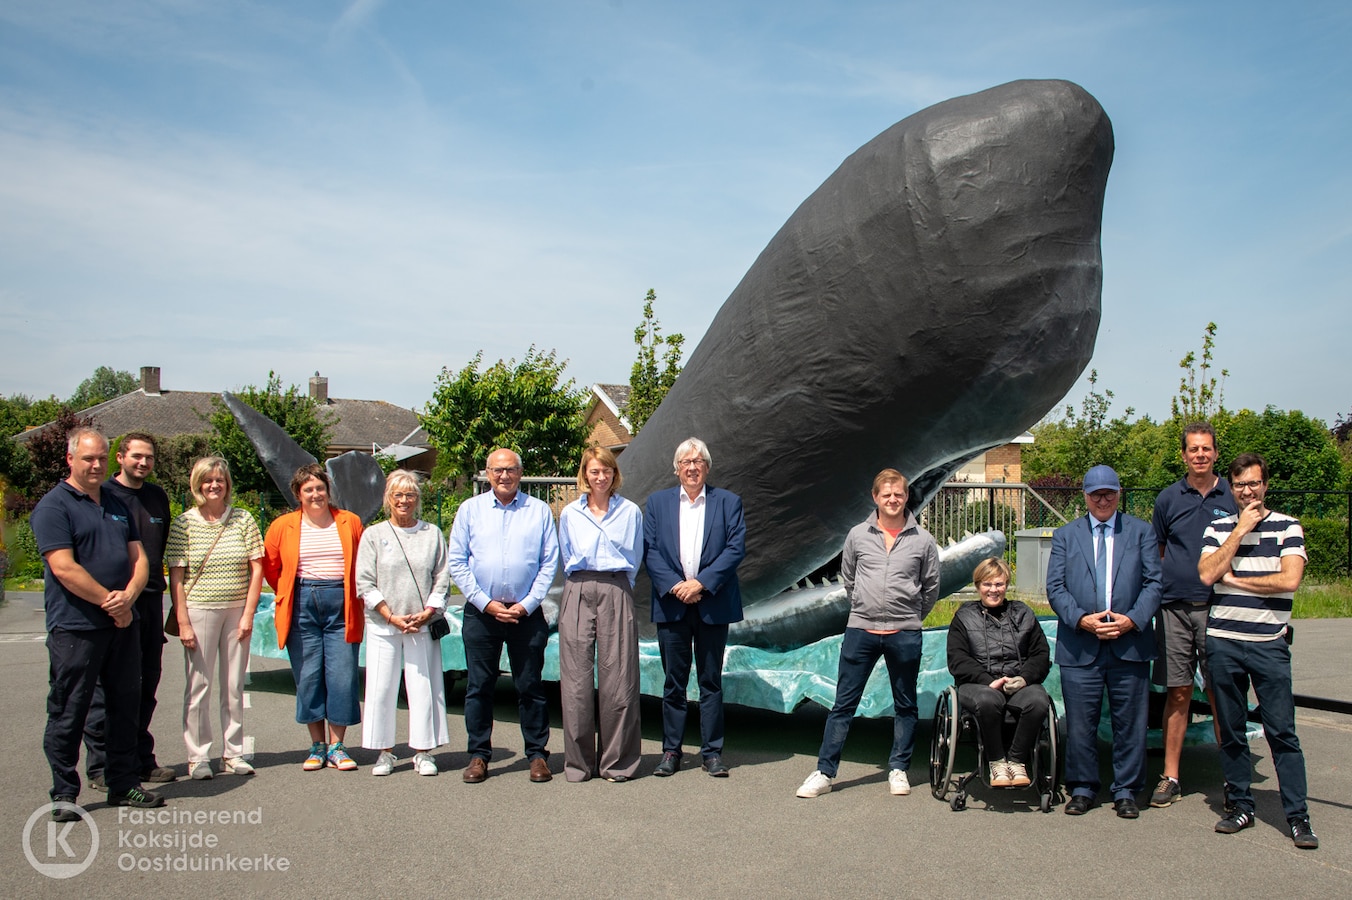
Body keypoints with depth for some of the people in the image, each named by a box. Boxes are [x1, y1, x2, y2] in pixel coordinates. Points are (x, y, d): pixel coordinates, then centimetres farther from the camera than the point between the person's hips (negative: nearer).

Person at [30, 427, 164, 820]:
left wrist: (128, 595, -9)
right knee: (68, 713, 2)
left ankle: (124, 784, 22)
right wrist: (110, 602, -13)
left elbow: (139, 558, 10)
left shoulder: (118, 505, 16)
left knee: (125, 706, 12)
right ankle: (64, 794, 14)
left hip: (122, 624, 6)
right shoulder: (53, 506, -5)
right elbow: (64, 568, -14)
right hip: (75, 626, -6)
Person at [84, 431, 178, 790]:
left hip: (151, 599, 6)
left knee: (147, 680, 11)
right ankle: (101, 766, 8)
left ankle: (141, 759, 22)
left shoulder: (158, 496, 13)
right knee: (107, 684, -1)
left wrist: (158, 585, 14)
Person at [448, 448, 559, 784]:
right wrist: (486, 603, -6)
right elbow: (457, 562, 2)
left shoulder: (539, 510, 4)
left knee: (530, 686, 5)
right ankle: (479, 755, 17)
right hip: (481, 612, 1)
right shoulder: (470, 509, 6)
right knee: (479, 687, 6)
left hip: (526, 613, -1)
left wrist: (527, 604, -8)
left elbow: (550, 562, 1)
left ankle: (537, 754, 15)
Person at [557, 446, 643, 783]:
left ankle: (617, 761, 7)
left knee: (618, 677, -3)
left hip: (616, 595, -1)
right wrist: (582, 589, 12)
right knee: (576, 680, -1)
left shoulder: (630, 512, 8)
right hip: (578, 595, 1)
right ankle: (578, 761, 9)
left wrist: (614, 588, 10)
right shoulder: (570, 514, 12)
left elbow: (634, 560, 14)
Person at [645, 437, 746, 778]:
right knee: (673, 680, 7)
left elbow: (736, 548, -4)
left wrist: (701, 583, -13)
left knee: (711, 680, 7)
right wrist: (674, 585, -12)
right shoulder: (657, 502, 9)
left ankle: (712, 751, 16)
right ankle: (671, 750, 17)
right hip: (671, 604, 1)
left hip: (712, 604, -1)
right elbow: (649, 550, 1)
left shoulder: (728, 502, 5)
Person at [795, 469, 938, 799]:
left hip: (905, 635, 0)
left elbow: (932, 586, 12)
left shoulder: (922, 539, 1)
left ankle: (898, 769, 25)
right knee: (843, 704, 1)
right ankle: (824, 772, 6)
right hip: (860, 631, 0)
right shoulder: (858, 535, 2)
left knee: (905, 705, 11)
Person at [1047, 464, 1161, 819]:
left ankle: (1126, 792, 18)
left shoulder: (1141, 532, 10)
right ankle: (1082, 789, 18)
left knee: (1129, 722, 5)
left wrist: (1132, 619, -12)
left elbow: (1154, 582, 2)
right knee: (1080, 723, 4)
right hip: (1079, 647, 0)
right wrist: (1082, 619, -11)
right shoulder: (1065, 535, 11)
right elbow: (1055, 587, 4)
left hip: (1130, 643, 0)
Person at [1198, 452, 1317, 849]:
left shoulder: (1288, 527, 3)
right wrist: (1241, 529, -7)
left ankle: (1298, 816, 5)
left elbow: (1289, 579, -11)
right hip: (1223, 642, 2)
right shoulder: (1218, 528, 9)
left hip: (1269, 644, -2)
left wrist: (1234, 579, -5)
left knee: (1282, 731, -2)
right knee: (1231, 731, 9)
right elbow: (1207, 574, -7)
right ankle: (1241, 806, 19)